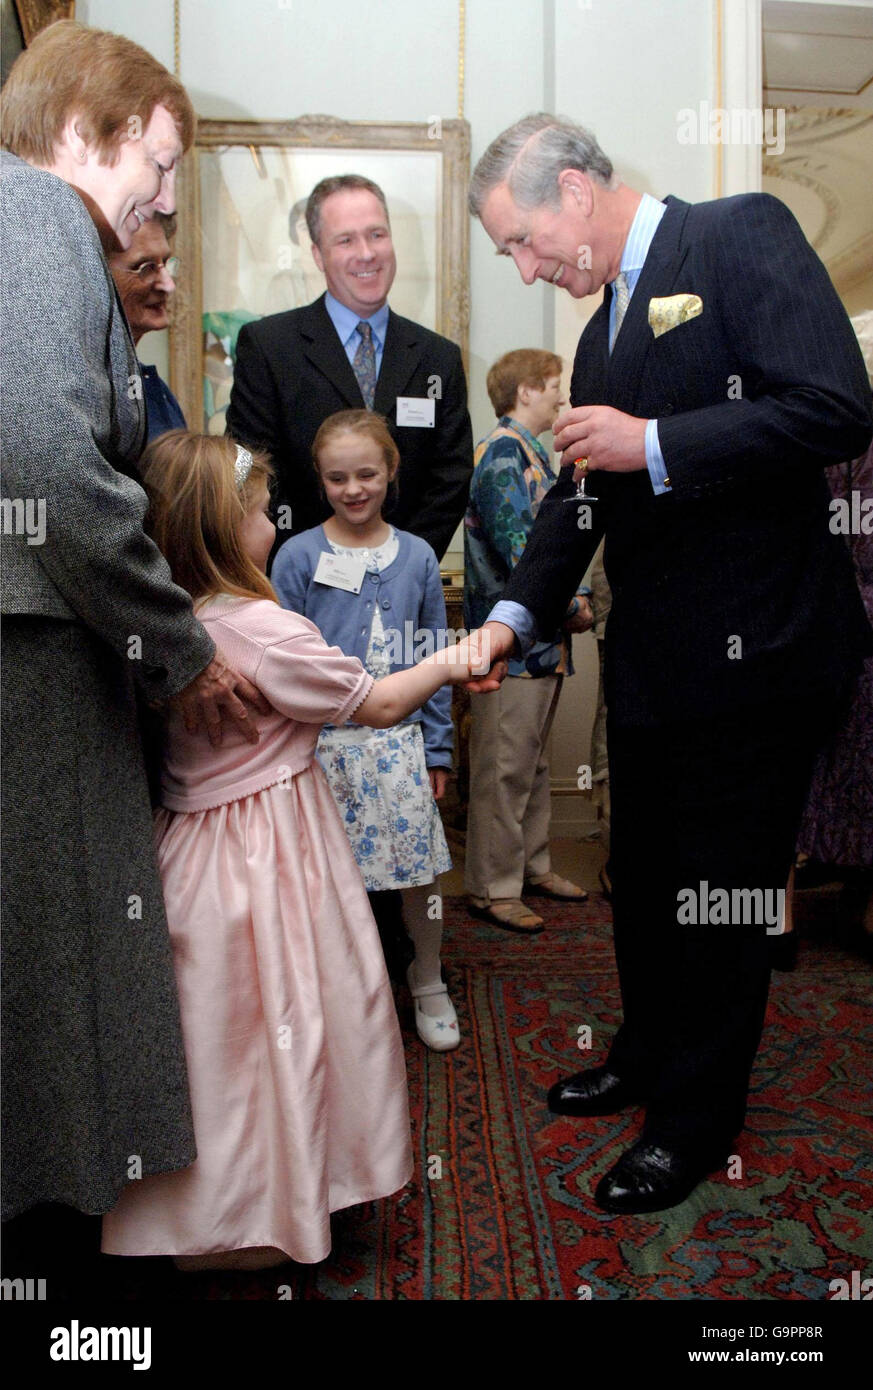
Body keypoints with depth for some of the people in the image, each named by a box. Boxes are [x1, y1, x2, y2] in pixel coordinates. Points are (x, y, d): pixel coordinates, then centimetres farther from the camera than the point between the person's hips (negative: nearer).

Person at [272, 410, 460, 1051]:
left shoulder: (417, 555, 2)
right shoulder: (298, 556, -3)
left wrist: (437, 751, 5)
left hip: (400, 742, 2)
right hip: (325, 745, -1)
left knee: (422, 873, 8)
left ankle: (429, 985, 33)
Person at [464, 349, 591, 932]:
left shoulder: (534, 453, 19)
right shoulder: (503, 451, -12)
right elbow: (516, 547, -21)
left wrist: (578, 595, 5)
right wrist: (572, 607, -11)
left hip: (545, 637, 10)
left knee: (535, 761, 17)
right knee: (504, 767, -3)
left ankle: (533, 865, 30)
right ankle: (492, 887, 8)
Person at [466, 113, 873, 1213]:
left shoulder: (743, 234, -7)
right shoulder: (604, 328, 16)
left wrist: (652, 444, -18)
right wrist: (515, 614, 4)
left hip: (753, 650, -8)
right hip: (650, 656, 8)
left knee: (721, 895, 6)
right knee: (641, 877, 19)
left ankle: (697, 1120, 27)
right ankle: (647, 1056, 42)